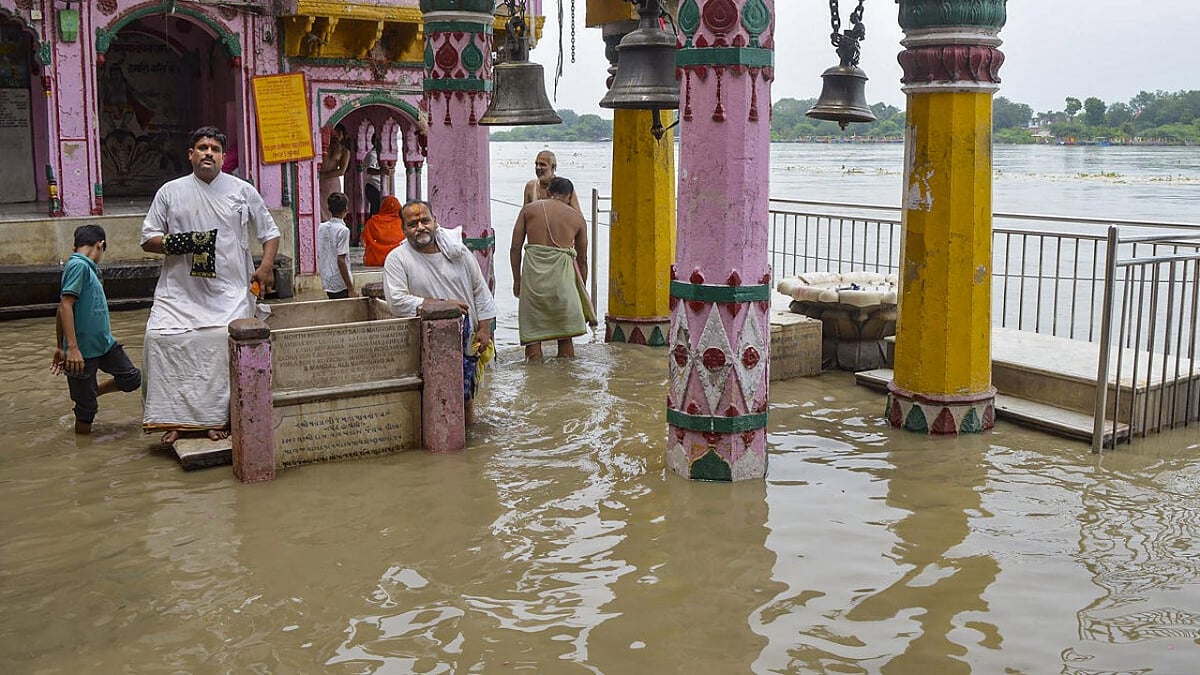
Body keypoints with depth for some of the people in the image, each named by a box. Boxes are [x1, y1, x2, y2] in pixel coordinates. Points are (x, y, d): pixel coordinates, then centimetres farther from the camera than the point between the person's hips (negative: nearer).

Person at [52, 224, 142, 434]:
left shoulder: (86, 267, 12)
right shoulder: (78, 265, -14)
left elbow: (62, 309, 17)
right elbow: (65, 306, -22)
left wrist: (60, 347, 21)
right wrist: (72, 348, -26)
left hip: (104, 343, 9)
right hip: (83, 350, -9)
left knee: (132, 379, 10)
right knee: (86, 409, 2)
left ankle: (91, 392, 27)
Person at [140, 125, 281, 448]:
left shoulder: (243, 191, 9)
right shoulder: (170, 192, 9)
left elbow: (270, 232, 15)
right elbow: (148, 239, 10)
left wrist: (266, 266, -2)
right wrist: (174, 244, -11)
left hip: (230, 292, -1)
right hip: (180, 292, 1)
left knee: (224, 342, -18)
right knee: (161, 338, -15)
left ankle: (218, 418, -5)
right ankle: (174, 419, -3)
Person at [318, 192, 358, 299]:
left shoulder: (321, 228, 6)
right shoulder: (343, 230, -15)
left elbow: (319, 256, 12)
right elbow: (341, 261, -19)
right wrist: (351, 289, -16)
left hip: (327, 283, 8)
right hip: (341, 285, -8)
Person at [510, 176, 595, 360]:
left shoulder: (529, 209, 14)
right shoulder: (577, 217, 15)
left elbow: (515, 247, 7)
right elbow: (582, 259, 18)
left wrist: (516, 279, 15)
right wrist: (581, 290, 27)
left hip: (533, 268, 0)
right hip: (562, 267, 0)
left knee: (532, 324, 6)